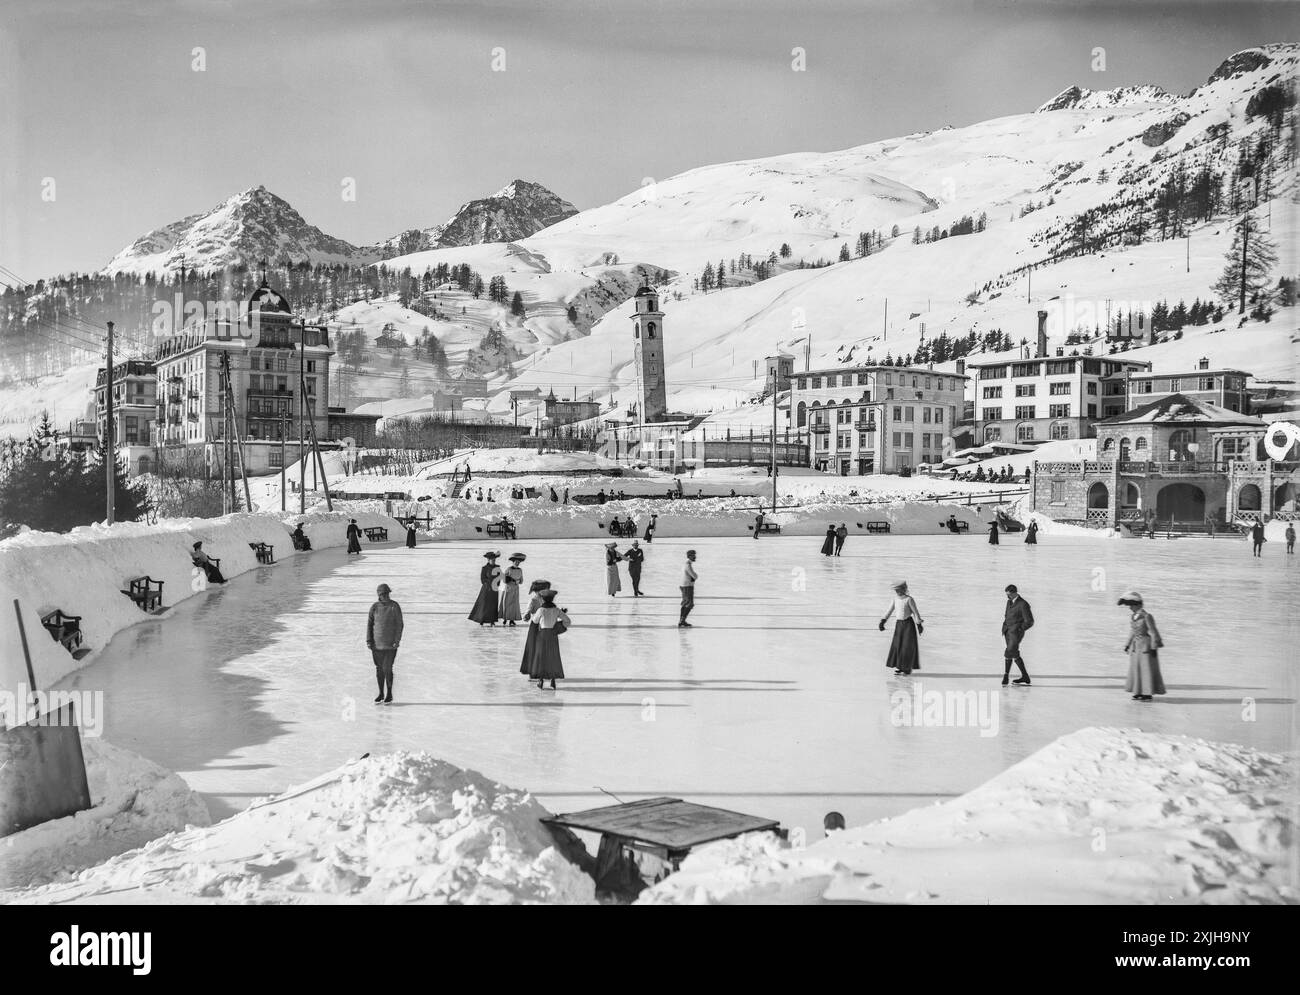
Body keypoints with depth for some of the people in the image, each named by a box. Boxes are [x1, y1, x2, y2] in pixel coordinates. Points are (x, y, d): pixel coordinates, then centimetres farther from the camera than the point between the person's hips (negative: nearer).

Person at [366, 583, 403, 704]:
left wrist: (397, 640, -10)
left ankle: (389, 694, 11)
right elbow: (369, 624, 6)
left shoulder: (395, 606, -6)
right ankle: (381, 694, 22)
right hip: (377, 644, 3)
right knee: (379, 669, 9)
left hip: (390, 644, -3)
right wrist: (368, 641, 0)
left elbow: (399, 624, -4)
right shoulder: (374, 607, 1)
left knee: (387, 669, -4)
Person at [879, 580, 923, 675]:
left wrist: (919, 624, -10)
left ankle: (908, 667, 12)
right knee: (897, 645, 4)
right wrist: (883, 621, 6)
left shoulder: (909, 599, -14)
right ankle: (900, 667, 14)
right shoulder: (896, 598, 3)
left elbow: (915, 612, -10)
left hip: (908, 624, -6)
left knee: (908, 646, -1)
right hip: (899, 623, 6)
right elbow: (890, 610, 10)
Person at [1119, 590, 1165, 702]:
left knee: (1148, 668, -3)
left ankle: (1148, 693, 2)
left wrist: (1154, 647, -15)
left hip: (1146, 645, -8)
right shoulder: (1132, 617, 8)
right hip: (1136, 646, 8)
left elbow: (1153, 632, -14)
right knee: (1135, 668, 10)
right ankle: (1140, 692, 18)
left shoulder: (1146, 616, -16)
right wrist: (1127, 645, 19)